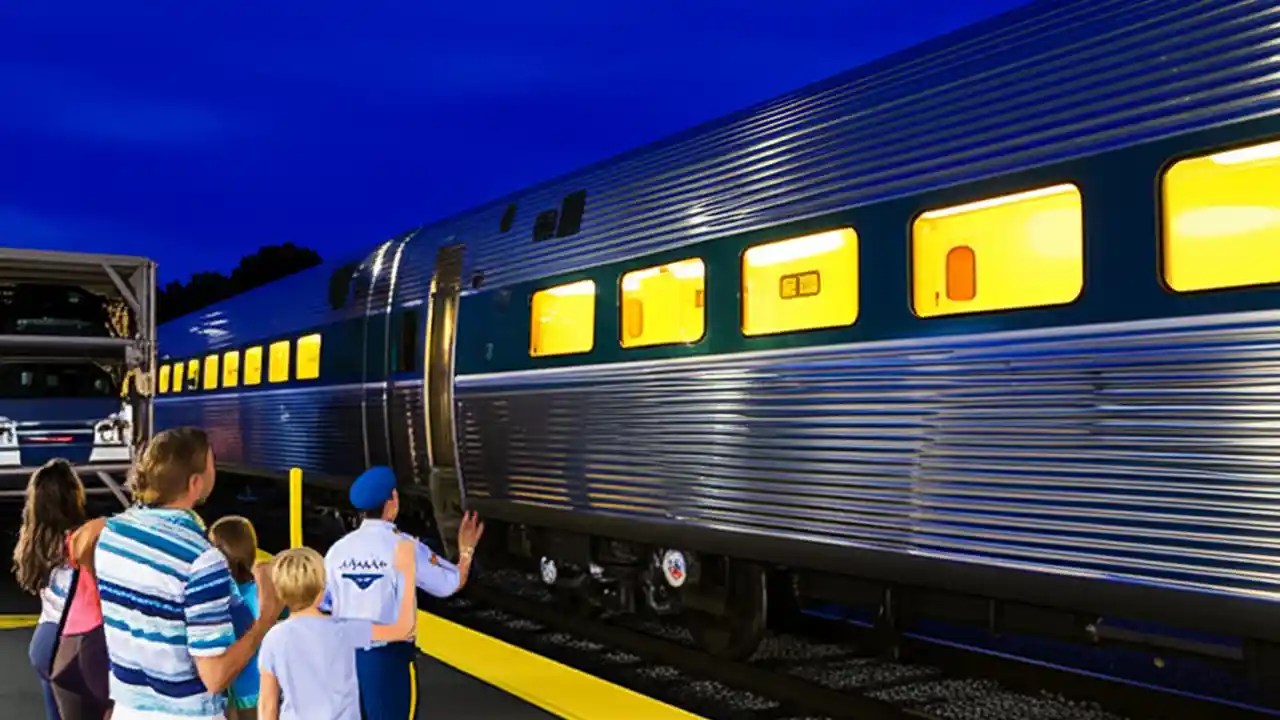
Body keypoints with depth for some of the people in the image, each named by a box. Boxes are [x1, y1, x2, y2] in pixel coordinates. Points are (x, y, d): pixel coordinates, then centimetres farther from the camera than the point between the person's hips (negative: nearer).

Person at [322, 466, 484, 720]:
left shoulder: (338, 549, -1)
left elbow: (323, 608, 5)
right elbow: (452, 583, -2)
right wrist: (466, 550, 16)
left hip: (345, 654, 5)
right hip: (388, 656, -5)